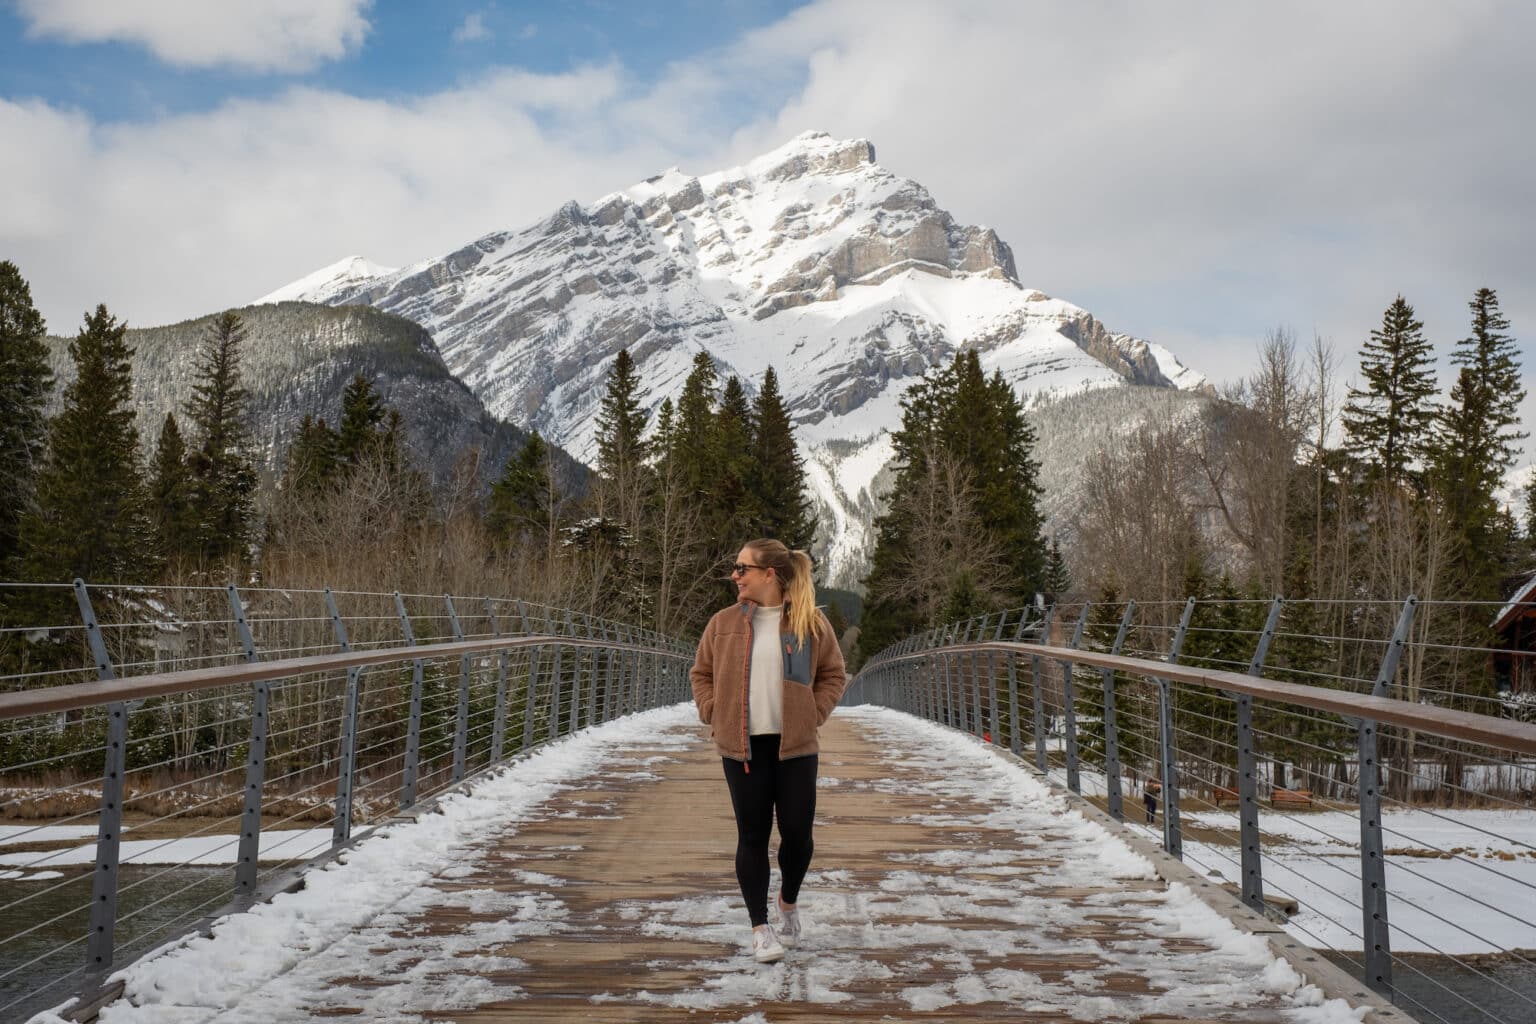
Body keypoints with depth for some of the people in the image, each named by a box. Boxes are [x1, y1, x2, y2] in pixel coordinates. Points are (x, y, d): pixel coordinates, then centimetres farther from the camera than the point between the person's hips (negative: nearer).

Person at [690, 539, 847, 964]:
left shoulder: (811, 623, -1)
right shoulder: (724, 622, 2)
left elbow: (834, 673, 9)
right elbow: (701, 673, 12)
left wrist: (814, 713, -2)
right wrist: (713, 714, 0)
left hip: (795, 746, 0)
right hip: (742, 747, 1)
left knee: (797, 833, 2)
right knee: (752, 836, 3)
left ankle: (788, 903, 31)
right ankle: (760, 928, 13)